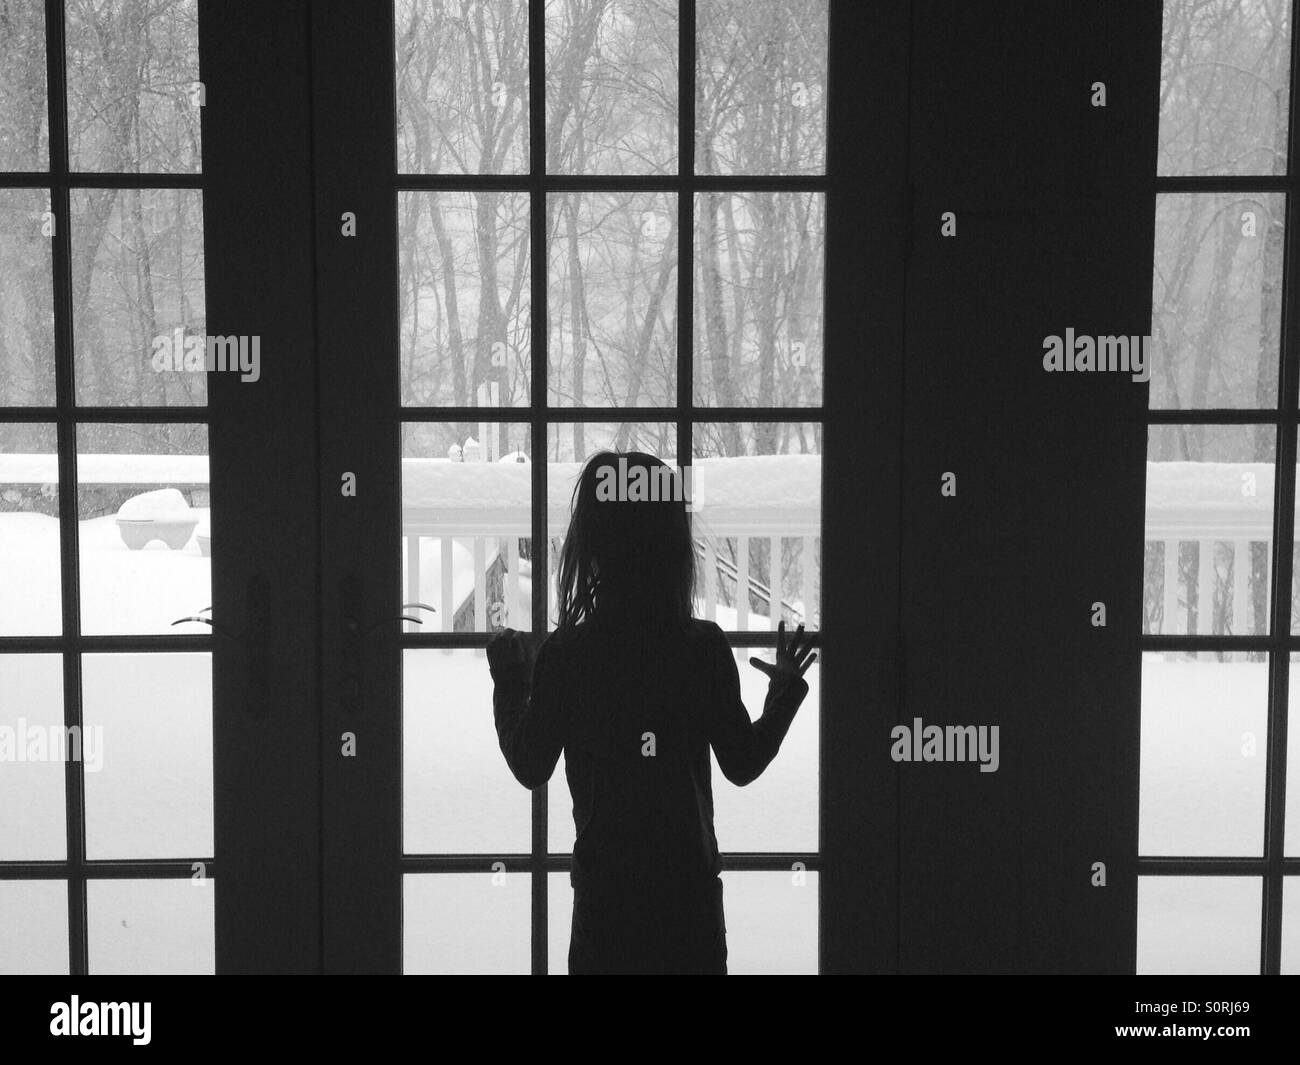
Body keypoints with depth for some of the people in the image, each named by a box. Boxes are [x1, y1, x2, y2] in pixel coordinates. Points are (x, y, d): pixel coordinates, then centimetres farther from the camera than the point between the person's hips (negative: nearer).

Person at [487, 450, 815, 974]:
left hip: (602, 895, 0)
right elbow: (743, 764, -3)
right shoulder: (704, 646, -11)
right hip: (691, 888, 0)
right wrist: (786, 690, 12)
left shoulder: (565, 652, -10)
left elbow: (531, 768, -1)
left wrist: (510, 683, 14)